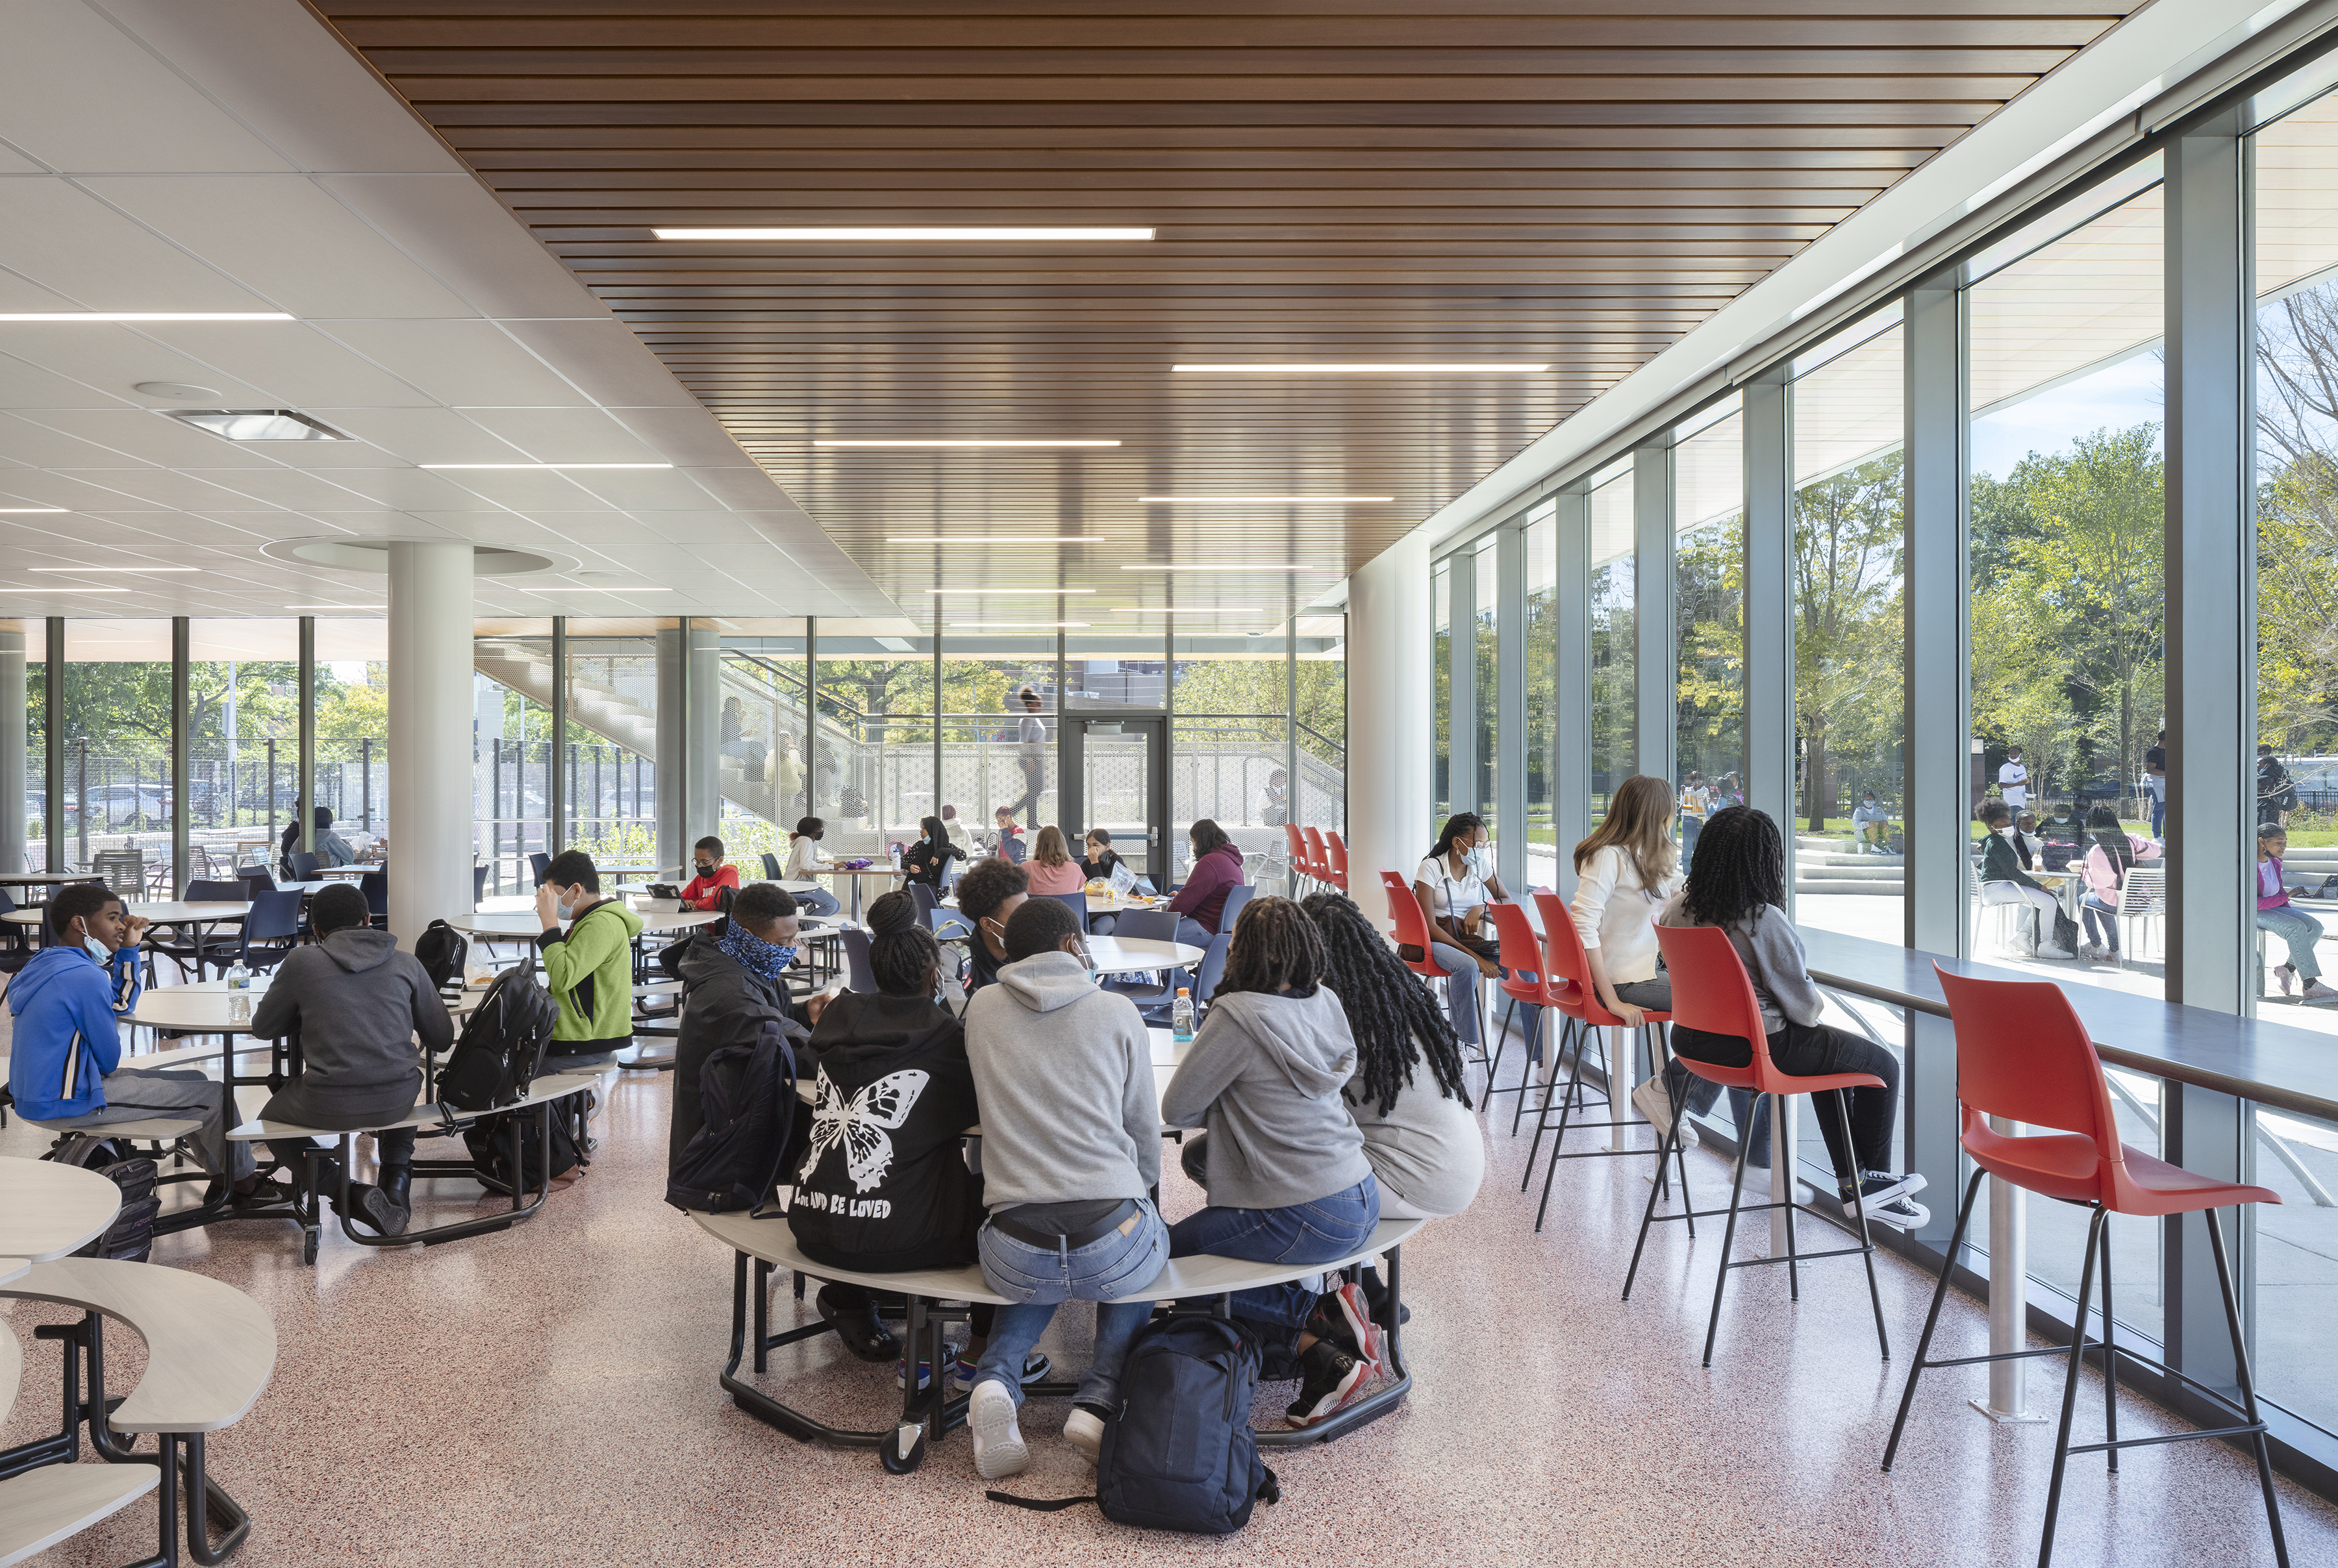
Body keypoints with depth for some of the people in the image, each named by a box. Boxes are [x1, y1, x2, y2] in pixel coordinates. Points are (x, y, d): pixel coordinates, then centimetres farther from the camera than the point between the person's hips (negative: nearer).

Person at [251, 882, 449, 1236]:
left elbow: (262, 1028, 14)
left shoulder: (300, 961, 0)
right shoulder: (406, 963, 5)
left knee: (270, 1121, 30)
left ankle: (352, 1193, 6)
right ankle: (396, 1179, 20)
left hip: (328, 1106, -3)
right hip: (397, 1102, 3)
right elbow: (442, 1040, 11)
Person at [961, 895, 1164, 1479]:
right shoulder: (1118, 1013, 2)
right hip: (1112, 1243, -2)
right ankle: (1099, 1399, 12)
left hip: (1015, 1252, 2)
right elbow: (1145, 1134, 11)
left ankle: (996, 1379, 8)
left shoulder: (982, 1008, 7)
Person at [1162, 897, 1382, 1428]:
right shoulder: (1327, 1004, 4)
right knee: (1200, 1155, 24)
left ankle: (1314, 1337, -1)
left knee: (1164, 1251, 8)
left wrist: (1226, 1109, 6)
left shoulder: (1237, 1015, -17)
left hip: (1309, 1222, -8)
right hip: (1363, 1202, 8)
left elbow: (1176, 1110, -8)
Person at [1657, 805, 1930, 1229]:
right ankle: (1872, 1183, 30)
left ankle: (1853, 1177, 34)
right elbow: (1803, 1003, -15)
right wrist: (1813, 1009, 7)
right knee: (1883, 1066, 12)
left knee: (1830, 1050, 30)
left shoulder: (1679, 908, -3)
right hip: (1758, 1047, -8)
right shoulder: (1765, 920, -24)